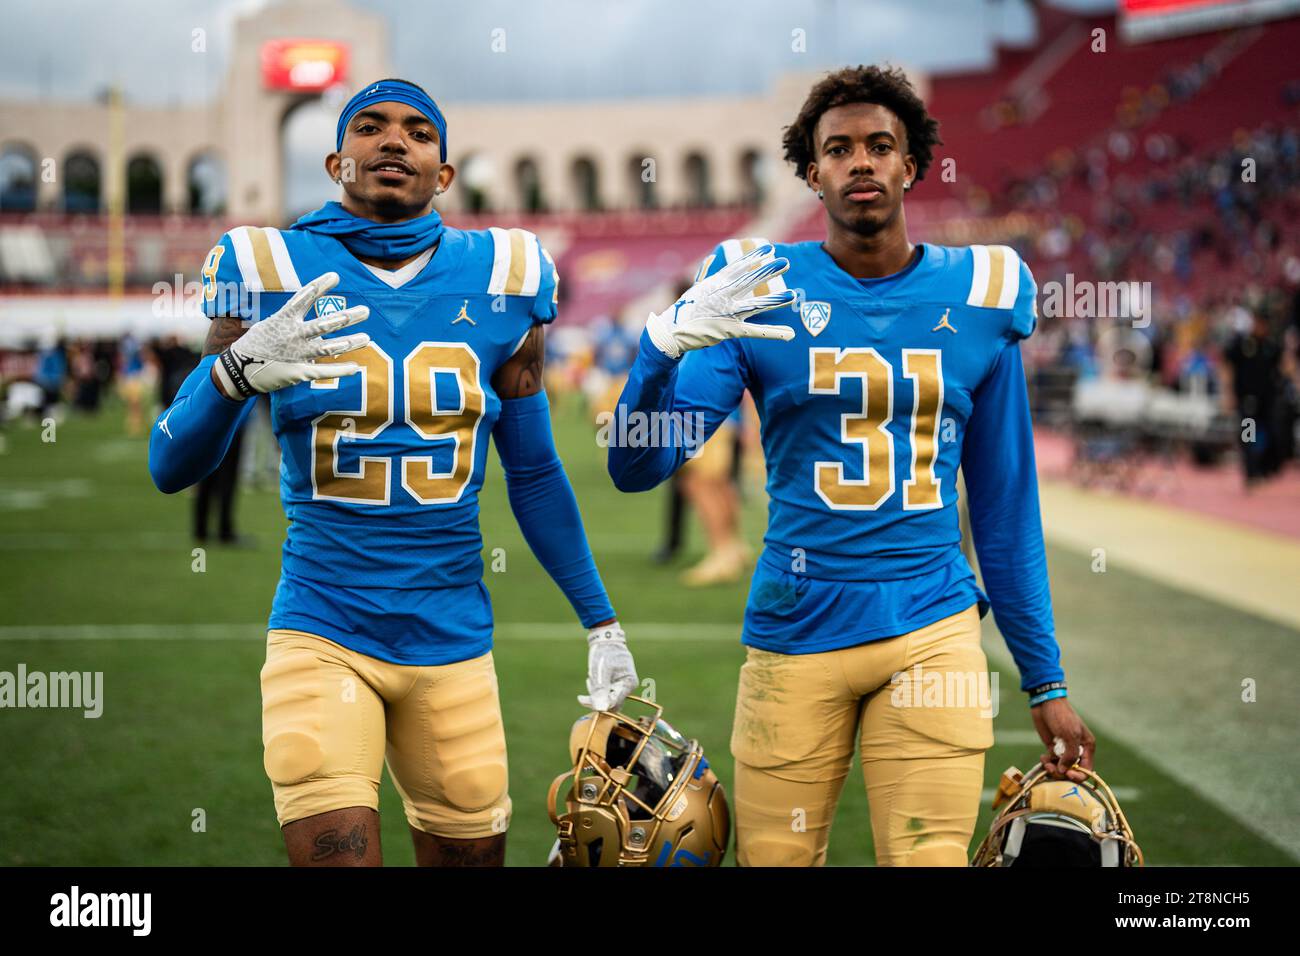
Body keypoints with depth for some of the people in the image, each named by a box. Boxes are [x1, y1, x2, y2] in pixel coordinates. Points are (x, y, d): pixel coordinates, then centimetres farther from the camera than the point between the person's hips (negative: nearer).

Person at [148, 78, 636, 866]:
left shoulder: (500, 284, 3)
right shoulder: (275, 275, -2)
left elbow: (534, 476, 12)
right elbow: (172, 469, -5)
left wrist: (601, 622, 15)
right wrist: (237, 370, -24)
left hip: (454, 644, 2)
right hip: (322, 636, -2)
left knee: (471, 853, 10)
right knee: (336, 852, -13)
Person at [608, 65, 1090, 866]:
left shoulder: (977, 297, 6)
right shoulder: (760, 292, 0)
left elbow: (1006, 505, 12)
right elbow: (638, 468, -5)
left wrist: (1047, 681, 11)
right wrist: (666, 345, -24)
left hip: (933, 631, 1)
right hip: (795, 637, -1)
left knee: (930, 858, -4)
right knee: (773, 859, 5)